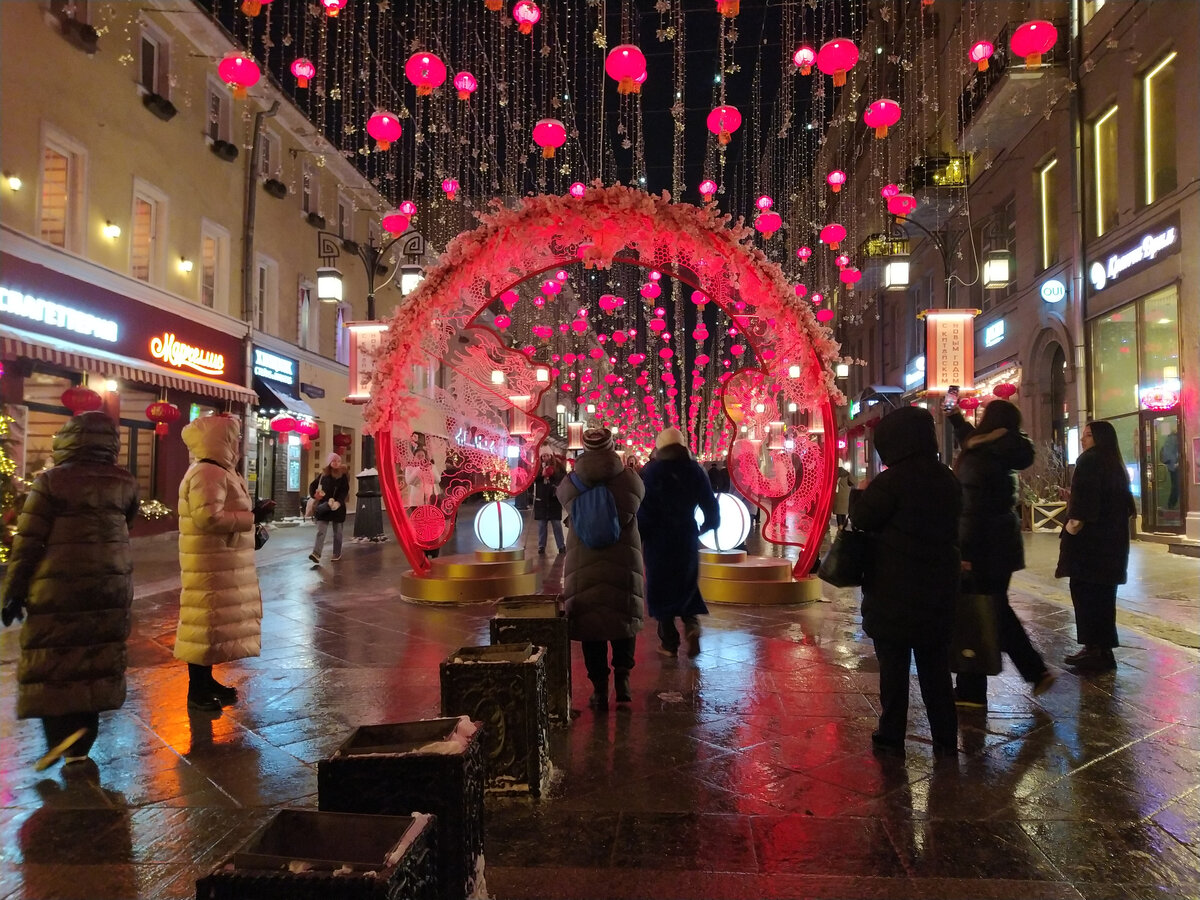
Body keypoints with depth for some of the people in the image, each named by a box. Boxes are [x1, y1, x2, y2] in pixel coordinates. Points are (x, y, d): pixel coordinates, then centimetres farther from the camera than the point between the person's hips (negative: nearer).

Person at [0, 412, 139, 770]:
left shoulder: (52, 480, -10)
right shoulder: (125, 482, 1)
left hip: (59, 588, -4)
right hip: (111, 588, 4)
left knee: (51, 664, 8)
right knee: (95, 661, 11)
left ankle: (61, 736, -3)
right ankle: (79, 746, 19)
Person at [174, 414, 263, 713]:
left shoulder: (218, 471, 16)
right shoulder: (208, 474, -19)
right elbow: (208, 518, -28)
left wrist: (250, 516, 9)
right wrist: (250, 518, -19)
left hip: (223, 562, 11)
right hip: (211, 564, -11)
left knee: (216, 621, 16)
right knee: (207, 622, -5)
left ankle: (206, 680, 27)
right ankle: (196, 691, 3)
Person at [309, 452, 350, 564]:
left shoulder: (343, 476, -3)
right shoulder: (323, 475, 5)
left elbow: (344, 491, -10)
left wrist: (338, 502, -24)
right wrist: (315, 494, -3)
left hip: (338, 507, -2)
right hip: (323, 507, 2)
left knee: (337, 532, 10)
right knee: (321, 531, -8)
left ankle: (337, 554, 21)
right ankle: (316, 554, -17)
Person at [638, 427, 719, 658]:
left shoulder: (651, 472, -6)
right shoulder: (694, 471, 1)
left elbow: (642, 510, -10)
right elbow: (711, 506, 2)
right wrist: (705, 526, 19)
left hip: (658, 540, -2)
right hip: (687, 539, 2)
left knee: (661, 589, 7)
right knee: (687, 584, 17)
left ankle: (669, 642, 7)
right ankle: (691, 622, -9)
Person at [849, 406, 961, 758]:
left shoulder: (893, 480, -18)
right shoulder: (948, 480, 5)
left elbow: (862, 519, -13)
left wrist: (861, 494, 6)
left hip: (895, 590, -6)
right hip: (938, 589, 6)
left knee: (893, 666, 4)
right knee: (935, 666, 13)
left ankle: (891, 736, 11)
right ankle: (946, 738, 19)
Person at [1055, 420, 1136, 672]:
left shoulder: (1089, 461, -12)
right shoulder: (1115, 466, 14)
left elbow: (1083, 501, -20)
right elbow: (1124, 503, 19)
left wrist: (1070, 530, -16)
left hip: (1089, 539, -9)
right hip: (1111, 539, 9)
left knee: (1086, 594, -4)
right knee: (1101, 594, 12)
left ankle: (1097, 650, -2)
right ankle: (1098, 649, 17)